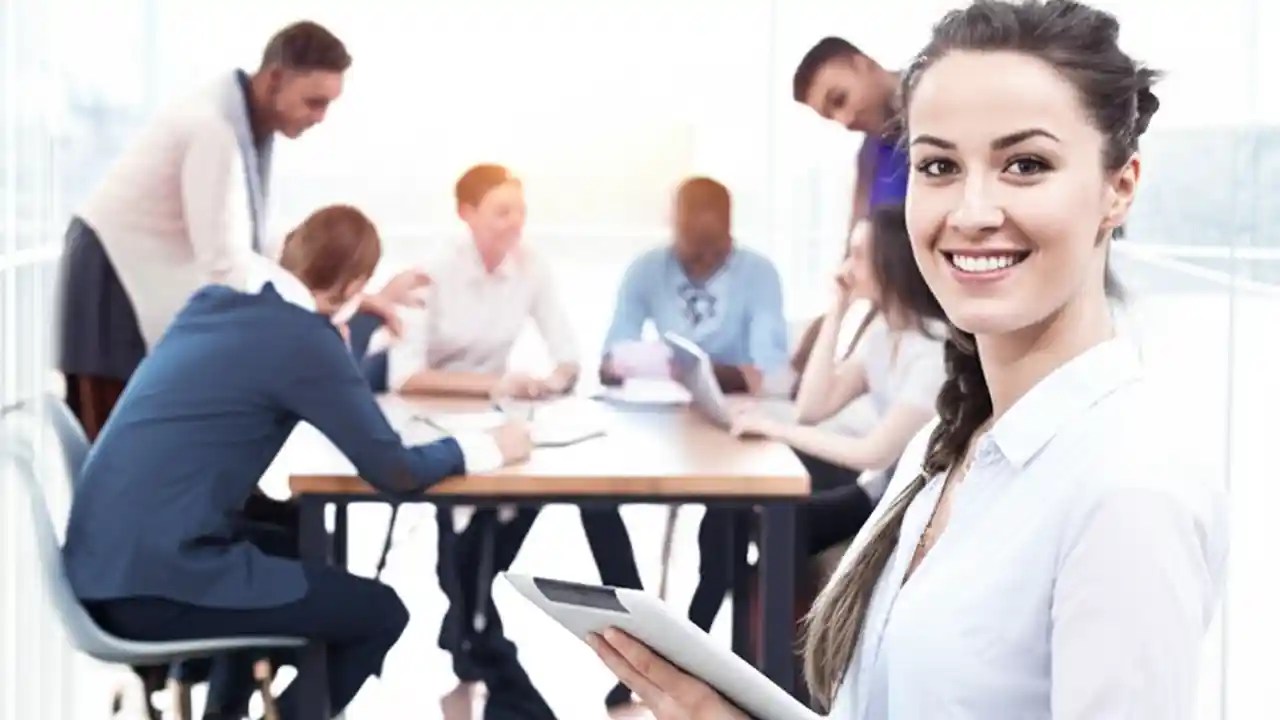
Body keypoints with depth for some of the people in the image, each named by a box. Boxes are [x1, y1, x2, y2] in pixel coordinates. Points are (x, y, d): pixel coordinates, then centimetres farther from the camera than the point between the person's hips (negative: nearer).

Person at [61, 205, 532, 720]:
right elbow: (394, 471, -9)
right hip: (155, 583, -9)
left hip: (105, 560, 9)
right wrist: (489, 448, 7)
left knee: (297, 553, 32)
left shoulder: (215, 304, 11)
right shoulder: (301, 338, -13)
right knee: (379, 613, 3)